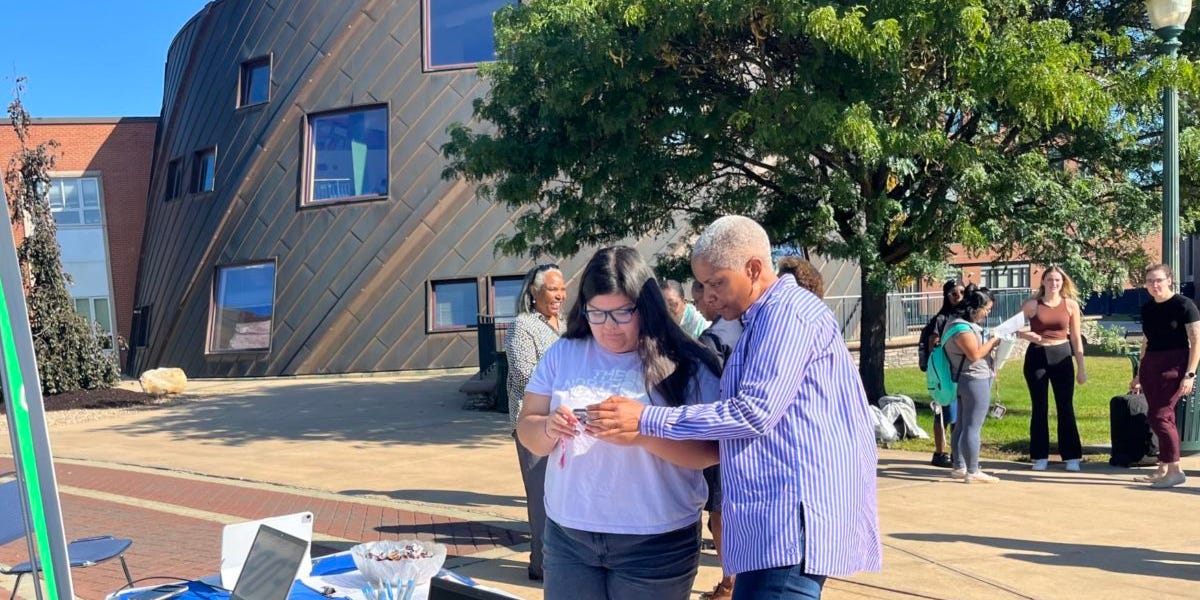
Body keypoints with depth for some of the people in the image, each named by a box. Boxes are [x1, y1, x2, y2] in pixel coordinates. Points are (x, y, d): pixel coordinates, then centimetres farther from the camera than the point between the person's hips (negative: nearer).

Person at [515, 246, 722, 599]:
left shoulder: (685, 364, -7)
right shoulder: (562, 354, 3)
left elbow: (711, 449, -11)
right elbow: (527, 429, 6)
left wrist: (644, 434, -26)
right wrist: (548, 428, -16)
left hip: (656, 541, -2)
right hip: (568, 533, 3)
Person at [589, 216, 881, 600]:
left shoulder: (787, 312, -12)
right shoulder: (764, 319, 22)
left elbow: (753, 413, -19)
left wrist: (646, 420, -16)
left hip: (794, 514, -10)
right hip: (774, 515, 10)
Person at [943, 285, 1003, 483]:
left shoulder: (966, 323, 16)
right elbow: (975, 354, -22)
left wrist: (989, 345, 11)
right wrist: (992, 342, -9)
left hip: (967, 380, 11)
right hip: (974, 380, -11)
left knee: (962, 425, 13)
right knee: (973, 427, -8)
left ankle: (959, 468, 20)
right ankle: (972, 472, -5)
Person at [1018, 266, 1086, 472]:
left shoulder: (1071, 305, 2)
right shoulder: (1032, 305, -1)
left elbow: (1076, 337, 6)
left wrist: (1081, 368, 5)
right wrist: (1027, 335, -20)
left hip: (1062, 357, 1)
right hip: (1037, 357, -1)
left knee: (1066, 408, 2)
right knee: (1039, 408, 5)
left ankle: (1071, 456, 10)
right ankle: (1040, 456, 13)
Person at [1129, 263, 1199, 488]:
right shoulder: (1147, 309, 12)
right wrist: (1138, 375, 22)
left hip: (1174, 366, -6)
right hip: (1150, 366, 7)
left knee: (1160, 416, -12)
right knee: (1164, 418, 9)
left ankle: (1174, 469, -4)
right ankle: (1163, 469, 14)